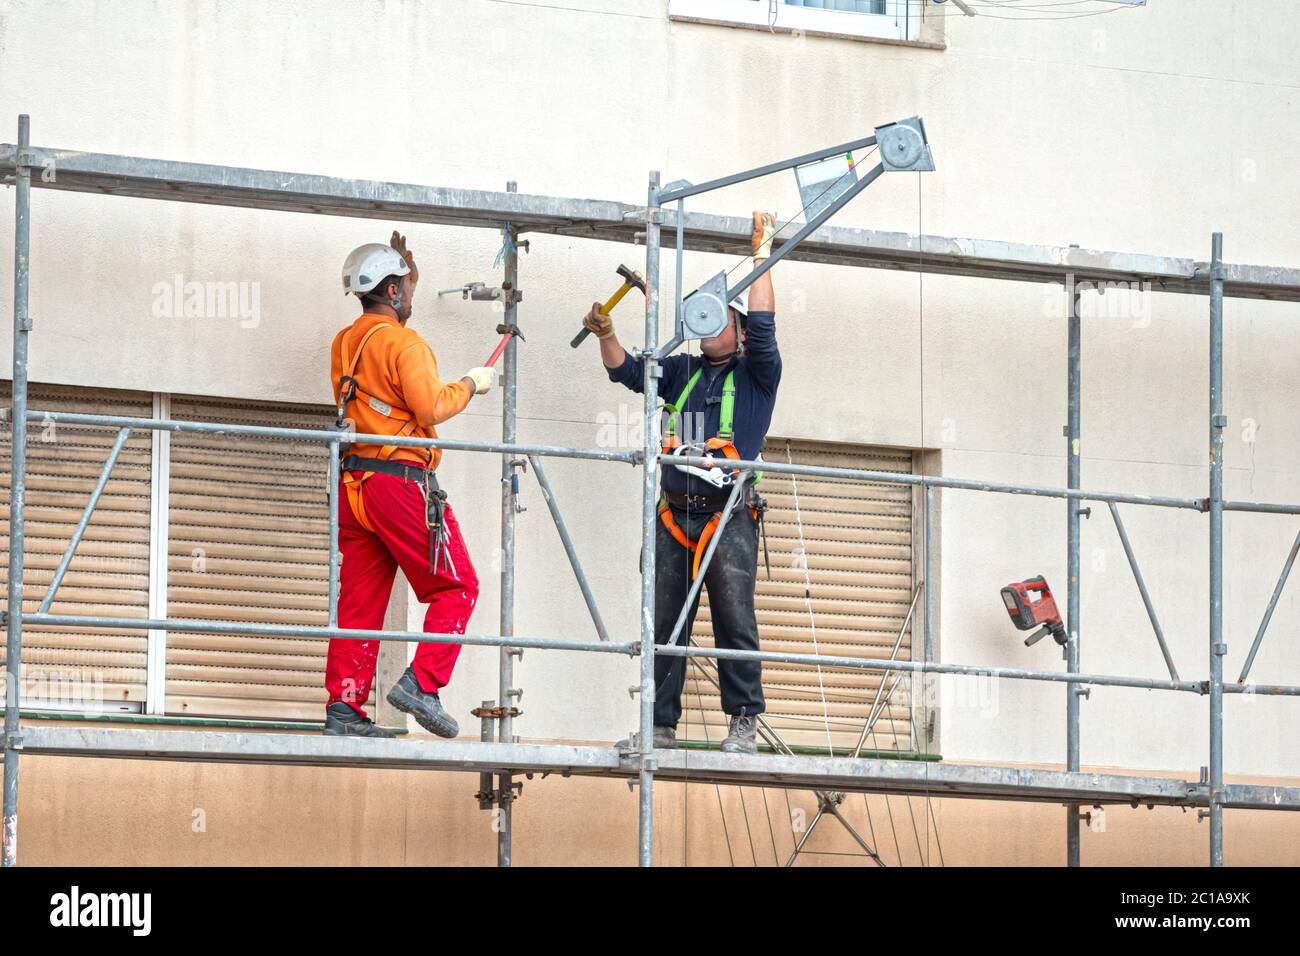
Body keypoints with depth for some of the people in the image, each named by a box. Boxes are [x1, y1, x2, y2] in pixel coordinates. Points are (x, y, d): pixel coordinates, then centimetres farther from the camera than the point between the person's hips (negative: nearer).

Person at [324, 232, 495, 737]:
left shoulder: (345, 343, 14)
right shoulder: (403, 342, -10)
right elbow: (431, 408, -18)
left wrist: (404, 268, 37)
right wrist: (469, 385, -1)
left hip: (352, 482, 8)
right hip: (402, 480, -8)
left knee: (360, 598, 7)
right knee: (456, 587, 1)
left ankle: (343, 706, 1)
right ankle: (422, 683, -12)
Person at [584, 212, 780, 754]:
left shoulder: (755, 375, 9)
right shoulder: (682, 371, 22)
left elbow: (762, 326, -5)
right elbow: (627, 371, 20)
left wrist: (762, 256, -5)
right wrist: (606, 333, 2)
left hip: (728, 517, -5)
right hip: (674, 519, 5)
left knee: (735, 622, -10)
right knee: (664, 625, 2)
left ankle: (743, 725, -9)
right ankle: (661, 726, 4)